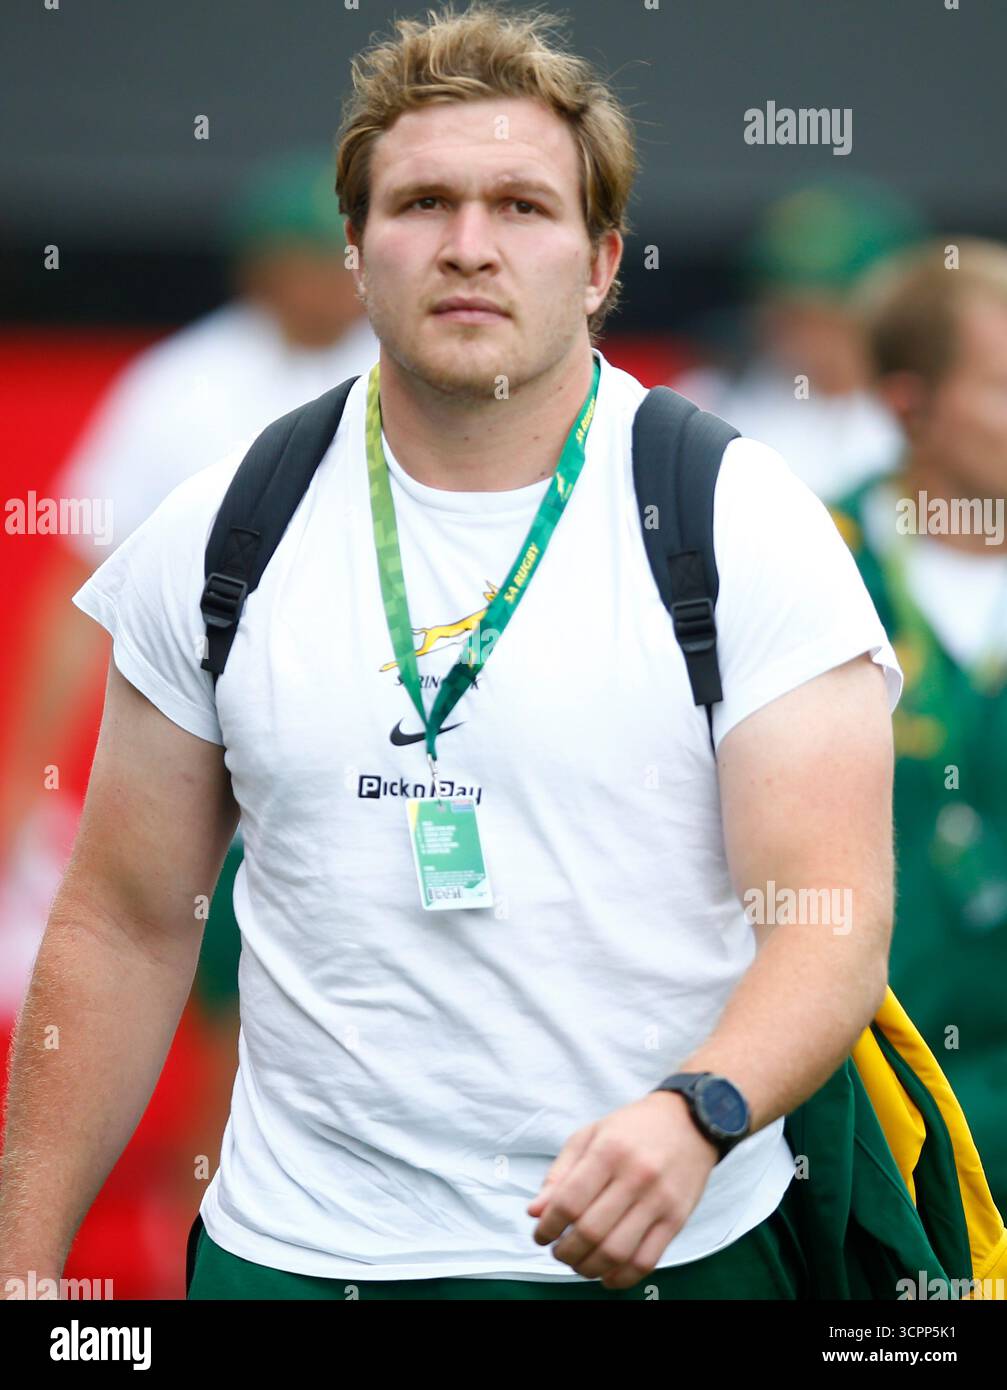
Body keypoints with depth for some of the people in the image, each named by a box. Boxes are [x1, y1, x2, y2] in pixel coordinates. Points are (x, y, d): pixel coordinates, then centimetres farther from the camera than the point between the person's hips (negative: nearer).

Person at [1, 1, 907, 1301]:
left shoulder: (751, 526, -6)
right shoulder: (218, 535, 2)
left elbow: (834, 920, -13)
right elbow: (127, 926, 7)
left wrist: (695, 1114, -32)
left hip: (671, 1245, -1)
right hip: (291, 1245, 2)